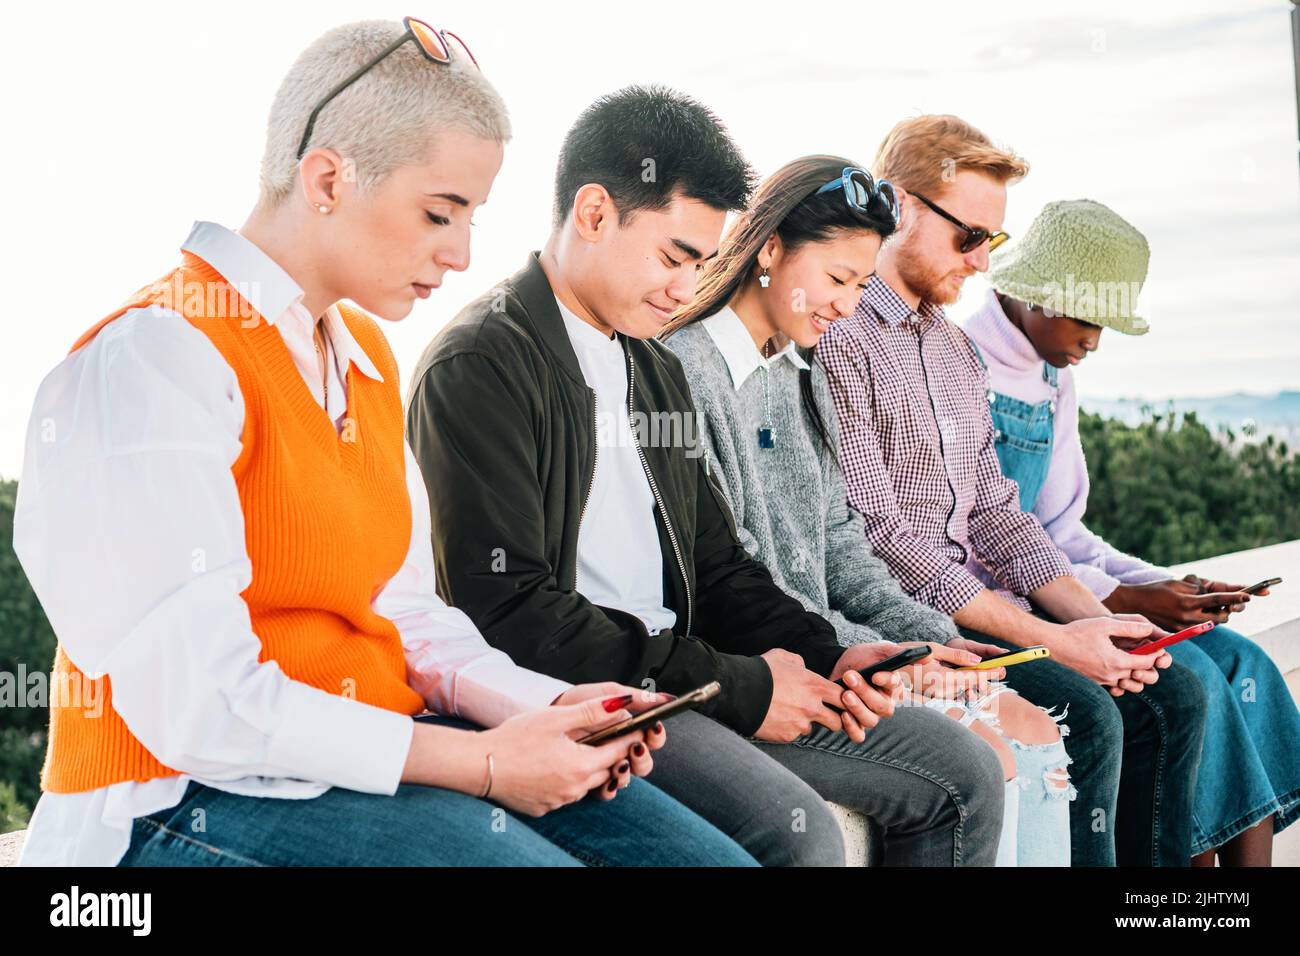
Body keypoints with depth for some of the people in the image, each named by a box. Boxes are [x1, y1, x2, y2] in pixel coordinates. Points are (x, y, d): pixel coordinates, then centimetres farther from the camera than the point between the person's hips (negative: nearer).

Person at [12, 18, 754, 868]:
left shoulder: (367, 355, 14)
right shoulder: (155, 362, -14)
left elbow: (401, 610, 13)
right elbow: (199, 705, -20)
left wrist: (539, 706, -5)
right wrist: (480, 763, -18)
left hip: (370, 752, 8)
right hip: (189, 800, -8)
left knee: (704, 853, -5)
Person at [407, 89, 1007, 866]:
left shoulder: (658, 370, 19)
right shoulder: (480, 366, -11)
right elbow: (509, 612, -19)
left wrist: (820, 655, 2)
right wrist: (731, 686, -16)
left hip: (685, 678, 9)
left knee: (965, 775, 4)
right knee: (797, 832, -32)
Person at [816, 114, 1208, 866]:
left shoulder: (953, 344, 18)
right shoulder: (838, 339, -12)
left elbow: (994, 510, 16)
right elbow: (881, 540, -19)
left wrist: (1094, 617, 0)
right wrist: (1050, 639, -19)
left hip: (976, 595, 9)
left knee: (1173, 696, -1)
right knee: (1084, 713, -25)